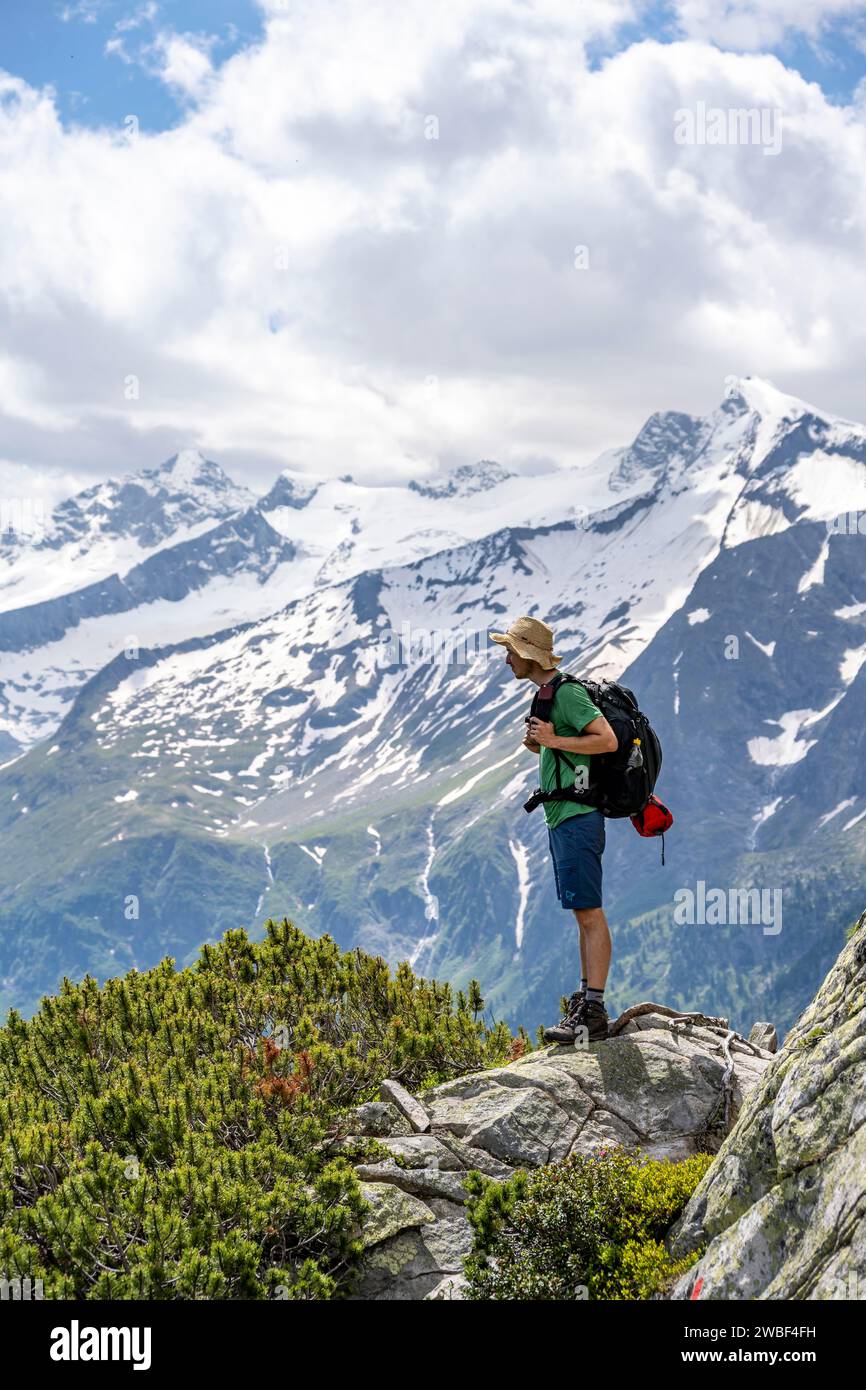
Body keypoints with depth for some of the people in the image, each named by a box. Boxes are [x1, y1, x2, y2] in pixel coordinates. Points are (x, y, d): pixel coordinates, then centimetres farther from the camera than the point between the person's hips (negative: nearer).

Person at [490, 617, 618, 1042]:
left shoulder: (567, 693, -13)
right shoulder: (548, 693, 17)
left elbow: (607, 740, -21)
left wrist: (554, 740, -19)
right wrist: (539, 746, 9)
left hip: (577, 817, -11)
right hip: (561, 817, 11)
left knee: (589, 913, -10)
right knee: (584, 913, 12)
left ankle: (592, 1013, -11)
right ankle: (586, 998, 17)